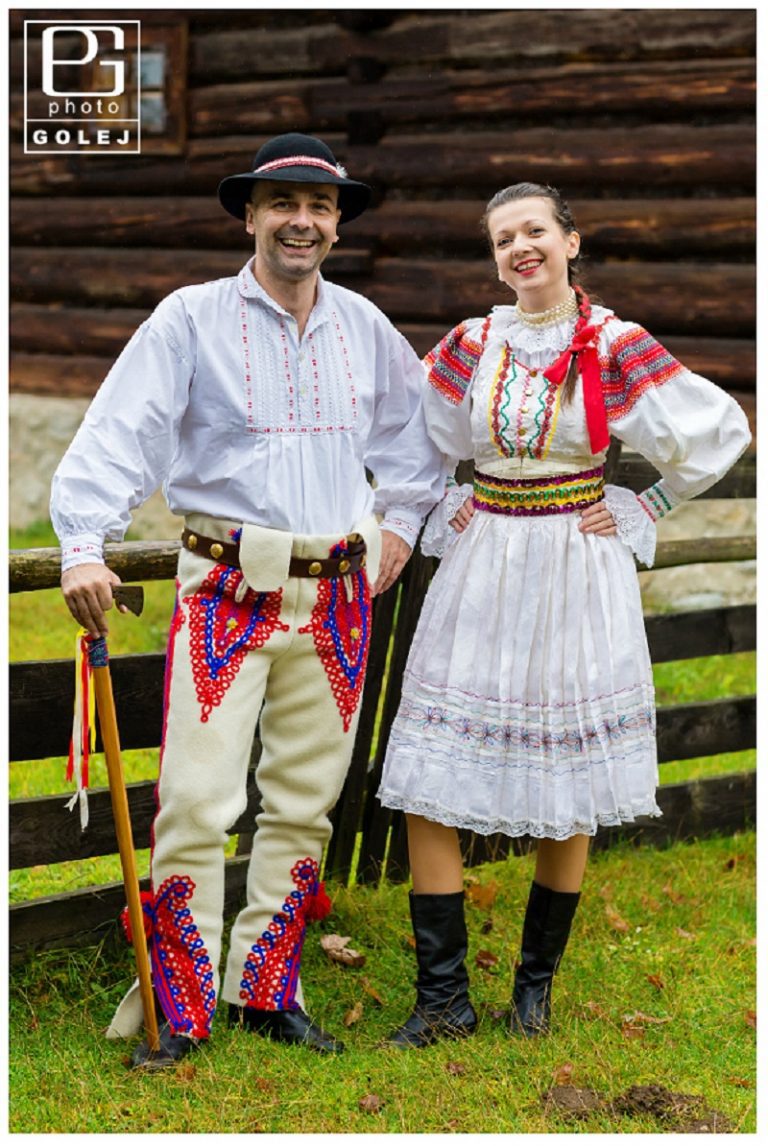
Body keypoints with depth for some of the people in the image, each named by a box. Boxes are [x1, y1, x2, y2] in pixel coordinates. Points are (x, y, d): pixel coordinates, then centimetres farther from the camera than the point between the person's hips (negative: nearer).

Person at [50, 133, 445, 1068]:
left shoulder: (364, 327, 10)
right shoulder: (191, 318, -4)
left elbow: (412, 427, 26)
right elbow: (119, 431, -12)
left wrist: (401, 523, 16)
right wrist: (85, 546, -24)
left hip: (336, 596, 5)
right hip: (226, 593, -4)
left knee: (304, 804, 9)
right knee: (196, 800, -9)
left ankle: (264, 992, 21)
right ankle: (177, 1010, 2)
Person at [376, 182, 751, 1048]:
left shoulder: (615, 348, -6)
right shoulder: (472, 345, 3)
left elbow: (721, 433, 0)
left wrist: (642, 515, 0)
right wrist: (440, 515, 7)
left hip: (578, 579, -2)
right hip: (480, 571, 2)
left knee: (566, 798, 5)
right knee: (426, 789, -4)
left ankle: (535, 987, 24)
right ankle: (443, 1000, 5)